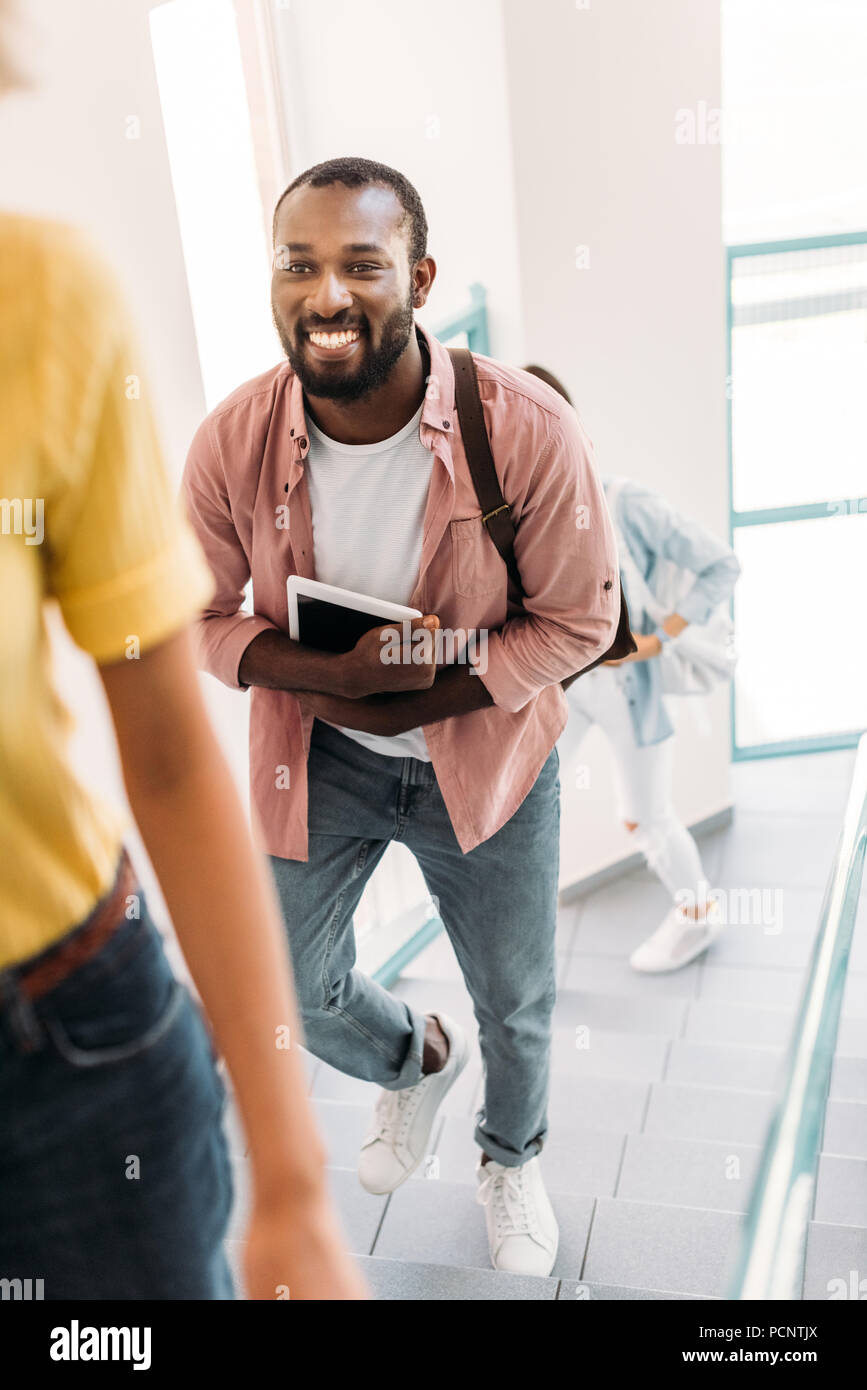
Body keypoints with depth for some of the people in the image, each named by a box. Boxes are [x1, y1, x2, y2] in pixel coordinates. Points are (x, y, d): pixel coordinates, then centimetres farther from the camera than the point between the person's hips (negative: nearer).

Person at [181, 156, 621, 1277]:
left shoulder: (528, 429, -26)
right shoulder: (229, 445, -20)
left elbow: (578, 620, -15)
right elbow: (198, 619, -7)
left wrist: (411, 701, -23)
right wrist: (336, 674, -25)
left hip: (484, 753, -1)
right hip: (313, 757, 2)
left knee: (516, 1004, 18)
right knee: (299, 992, 18)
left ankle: (511, 1161, 54)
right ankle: (418, 1059, 55)